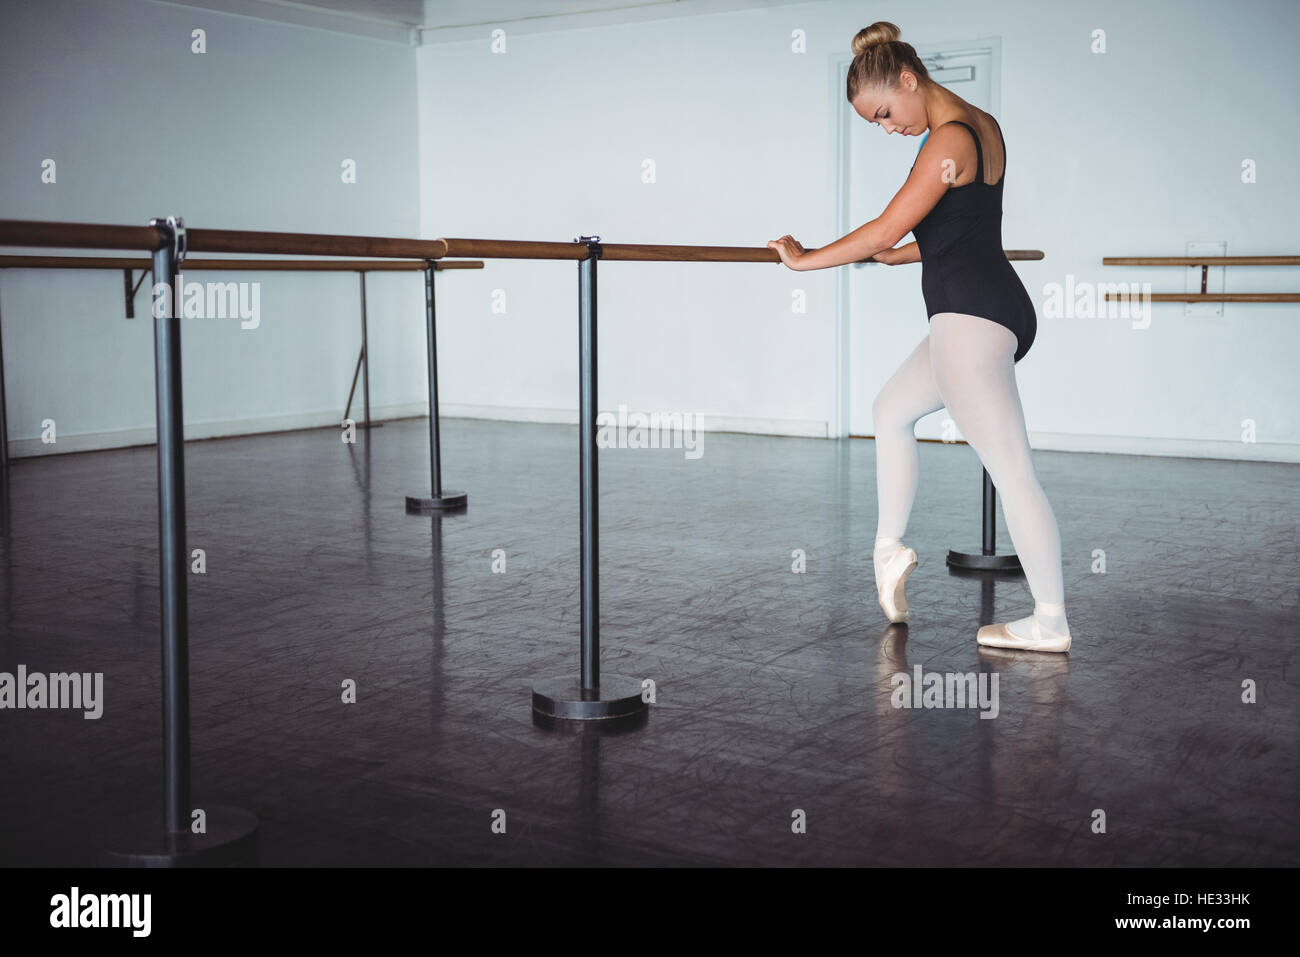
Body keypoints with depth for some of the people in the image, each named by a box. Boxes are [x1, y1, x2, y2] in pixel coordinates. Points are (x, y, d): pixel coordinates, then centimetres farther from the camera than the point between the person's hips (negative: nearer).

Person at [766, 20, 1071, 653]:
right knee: (891, 411, 23)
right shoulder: (981, 126, 15)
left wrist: (804, 259, -7)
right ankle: (890, 549, 29)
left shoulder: (948, 139, -15)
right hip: (992, 309, 11)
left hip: (972, 315, -11)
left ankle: (1050, 623, 0)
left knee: (1010, 468, -6)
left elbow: (886, 229, -16)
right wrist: (897, 256, 31)